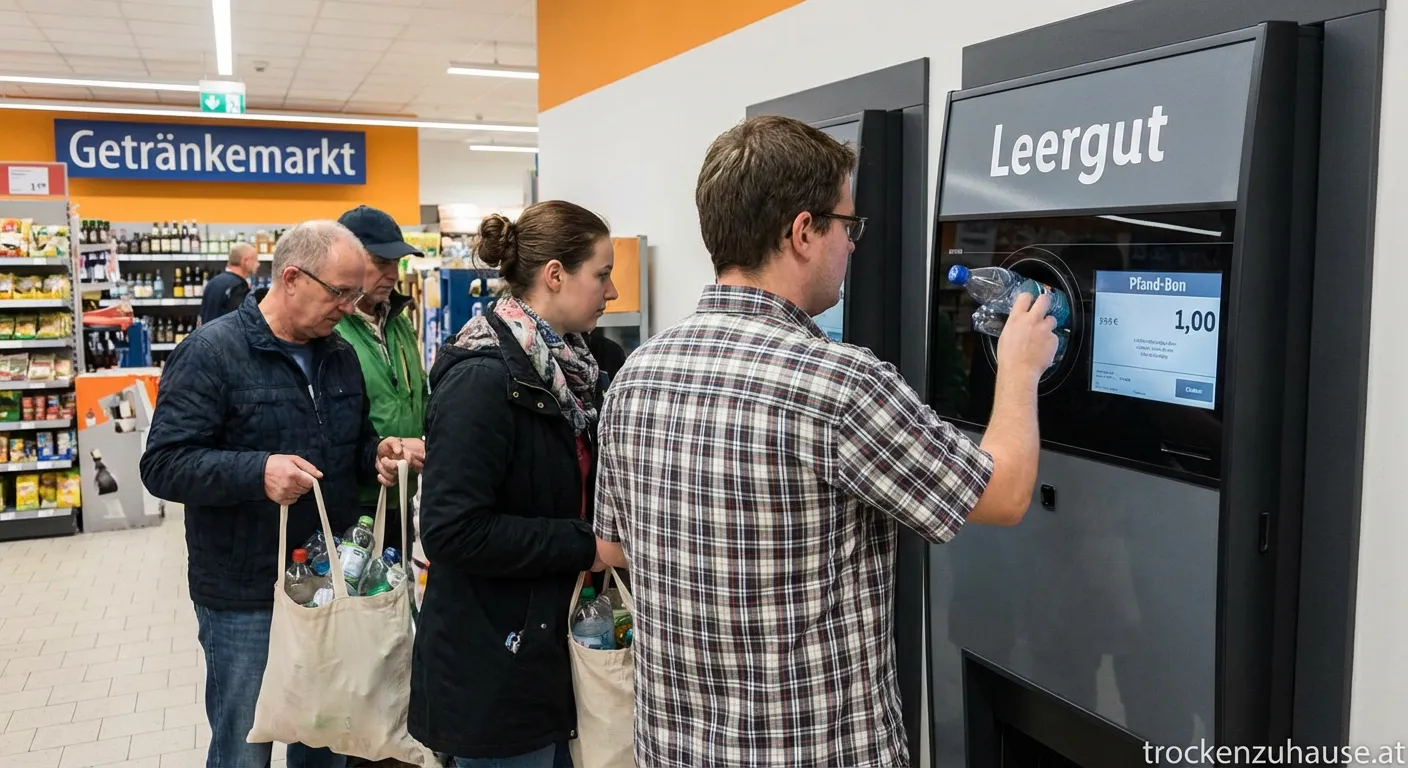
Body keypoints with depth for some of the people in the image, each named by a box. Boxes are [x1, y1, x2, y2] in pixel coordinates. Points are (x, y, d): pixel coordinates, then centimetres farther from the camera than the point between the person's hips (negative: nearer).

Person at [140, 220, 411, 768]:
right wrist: (257, 472, -34)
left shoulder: (341, 356, 7)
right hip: (246, 596, -6)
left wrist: (376, 455, -4)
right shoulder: (211, 352, -14)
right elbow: (164, 465, -18)